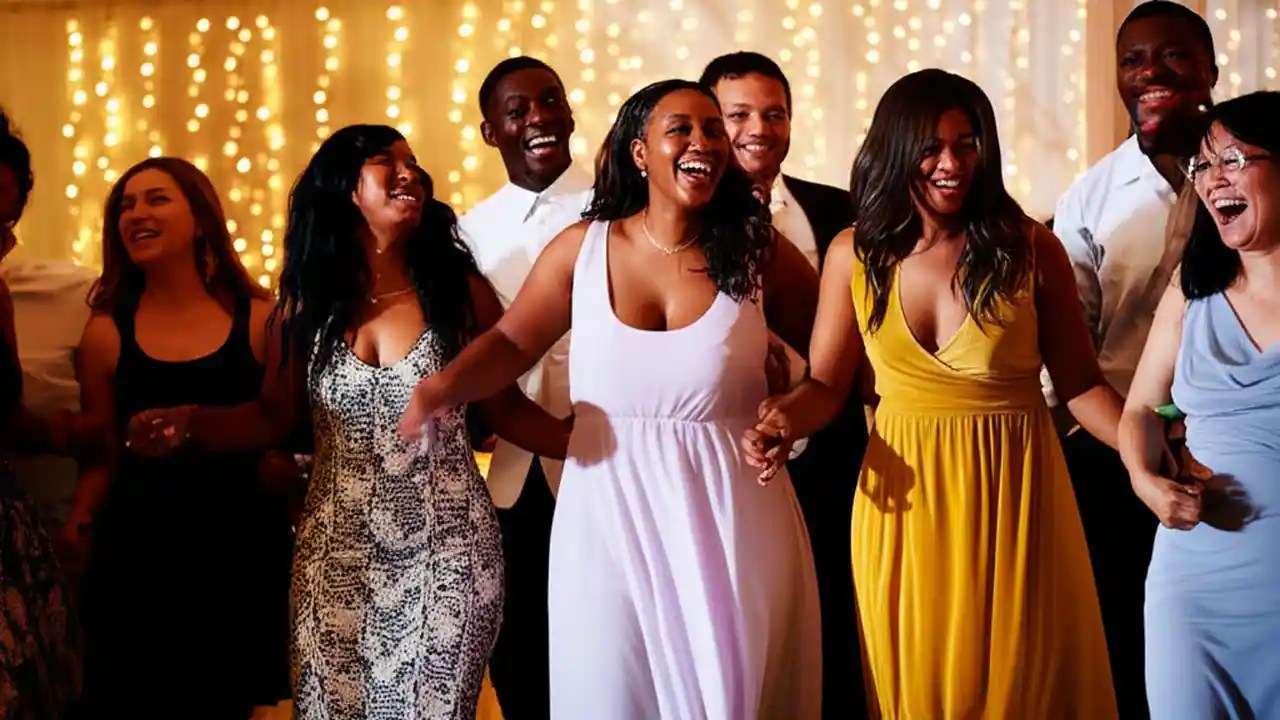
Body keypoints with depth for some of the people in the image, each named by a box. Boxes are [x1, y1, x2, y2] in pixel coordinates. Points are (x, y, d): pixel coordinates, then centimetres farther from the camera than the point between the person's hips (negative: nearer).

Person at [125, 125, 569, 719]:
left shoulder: (461, 291, -1)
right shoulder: (305, 302, 3)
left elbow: (506, 410, 3)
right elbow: (272, 417, 8)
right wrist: (192, 422, -10)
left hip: (444, 553, -1)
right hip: (338, 556, 2)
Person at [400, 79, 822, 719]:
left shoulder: (758, 251, -1)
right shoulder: (583, 248, 1)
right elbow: (513, 342, 3)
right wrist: (445, 386, -14)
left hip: (731, 522, -1)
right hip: (608, 520, 1)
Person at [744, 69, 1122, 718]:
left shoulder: (1030, 250, -4)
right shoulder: (855, 255, 0)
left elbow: (1080, 382, -1)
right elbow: (826, 383, 4)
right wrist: (787, 420, -17)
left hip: (1013, 494, -1)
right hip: (903, 498, 1)